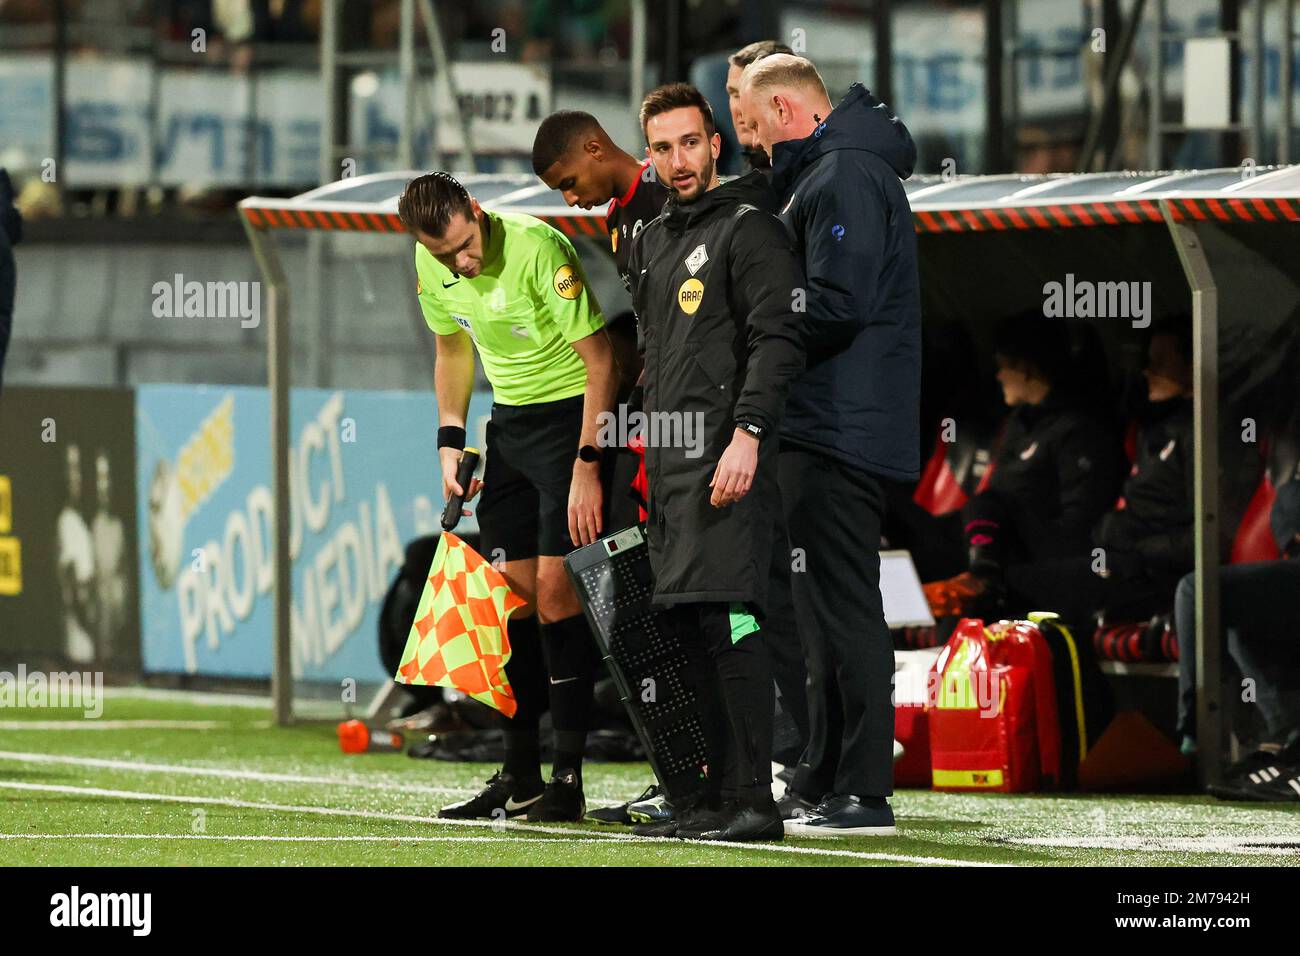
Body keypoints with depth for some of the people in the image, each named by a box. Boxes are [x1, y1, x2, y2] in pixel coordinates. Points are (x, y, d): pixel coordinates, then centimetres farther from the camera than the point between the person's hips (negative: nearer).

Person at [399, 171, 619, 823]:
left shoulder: (538, 249, -24)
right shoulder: (432, 267, -3)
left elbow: (600, 361, -20)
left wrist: (586, 468, -22)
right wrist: (450, 440, 5)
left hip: (572, 411, -7)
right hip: (509, 420, 7)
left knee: (554, 588, -14)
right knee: (511, 593, 5)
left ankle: (568, 779, -11)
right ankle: (520, 776, 13)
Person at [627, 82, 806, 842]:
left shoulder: (748, 229, -5)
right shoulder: (654, 241, 22)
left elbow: (778, 338, -13)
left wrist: (748, 433, -22)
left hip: (729, 457, -9)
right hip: (671, 464, 9)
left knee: (729, 619, -15)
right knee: (698, 633, 7)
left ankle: (755, 800, -17)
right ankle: (721, 795, 10)